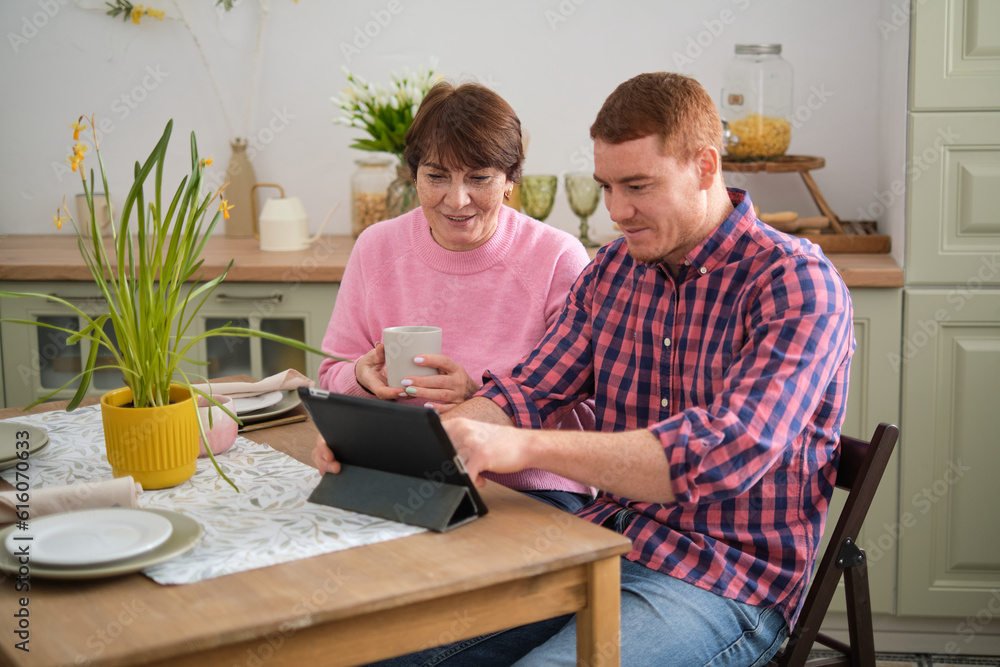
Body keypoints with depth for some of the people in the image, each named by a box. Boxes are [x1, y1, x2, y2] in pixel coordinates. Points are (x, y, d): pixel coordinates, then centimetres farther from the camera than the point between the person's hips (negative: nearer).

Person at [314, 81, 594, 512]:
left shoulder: (558, 258, -3)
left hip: (532, 490, -3)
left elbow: (582, 409, -6)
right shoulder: (376, 250, 8)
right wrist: (364, 377, -10)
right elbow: (333, 378, 14)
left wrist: (483, 398, -22)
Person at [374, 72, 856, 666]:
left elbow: (727, 452, -27)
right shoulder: (613, 271, 9)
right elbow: (529, 393, 7)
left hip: (726, 587, -6)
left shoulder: (798, 282, -14)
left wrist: (524, 447, -34)